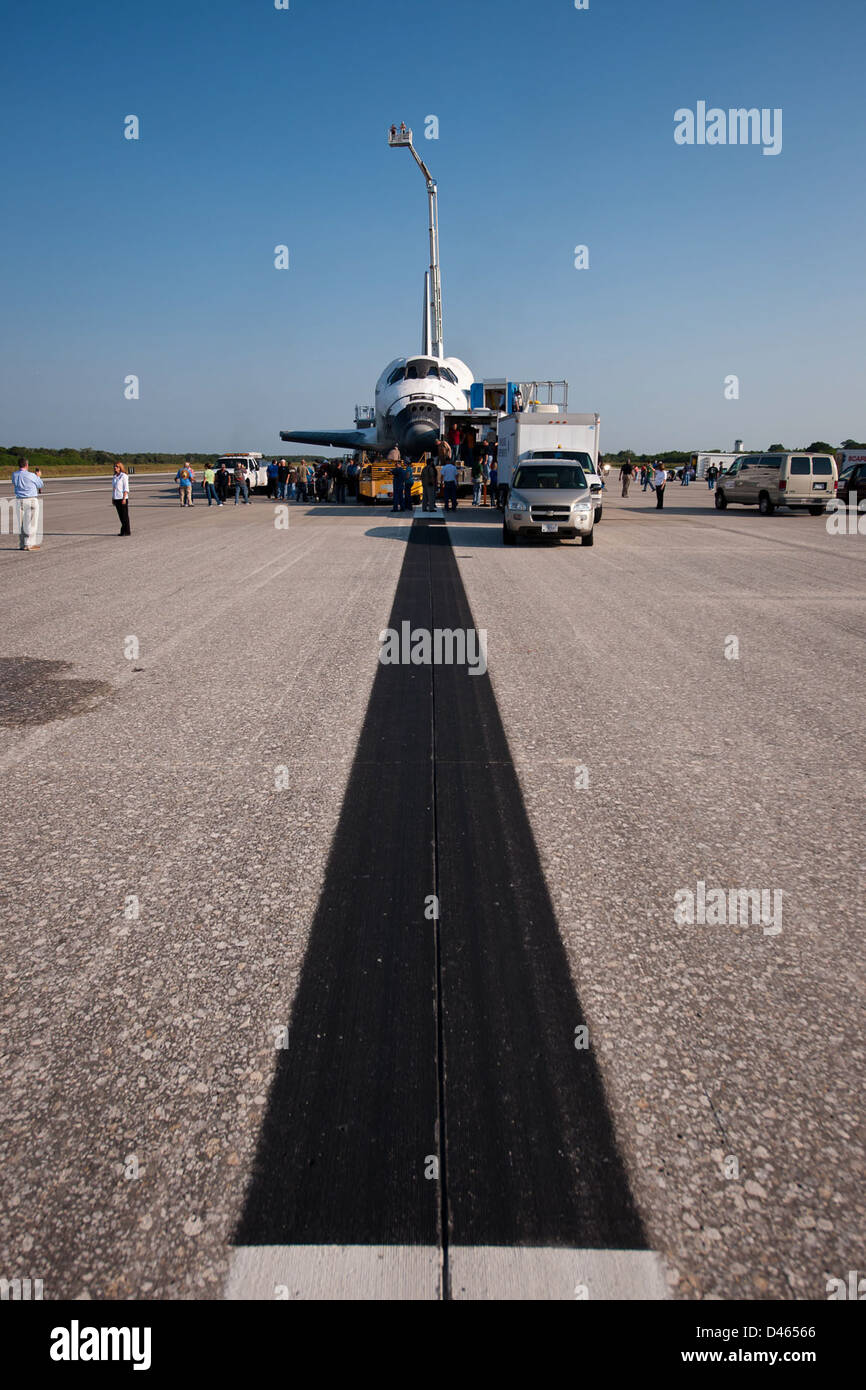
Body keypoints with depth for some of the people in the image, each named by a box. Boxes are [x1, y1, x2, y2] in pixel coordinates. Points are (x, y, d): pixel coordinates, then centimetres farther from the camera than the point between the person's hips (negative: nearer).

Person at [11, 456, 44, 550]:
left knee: (21, 523, 10)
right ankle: (30, 544, -4)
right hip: (31, 500, -5)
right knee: (31, 523, -1)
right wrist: (38, 476, 23)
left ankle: (22, 544, 11)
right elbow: (41, 485, 4)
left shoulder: (14, 475, 3)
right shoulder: (31, 475, -10)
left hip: (19, 501, 5)